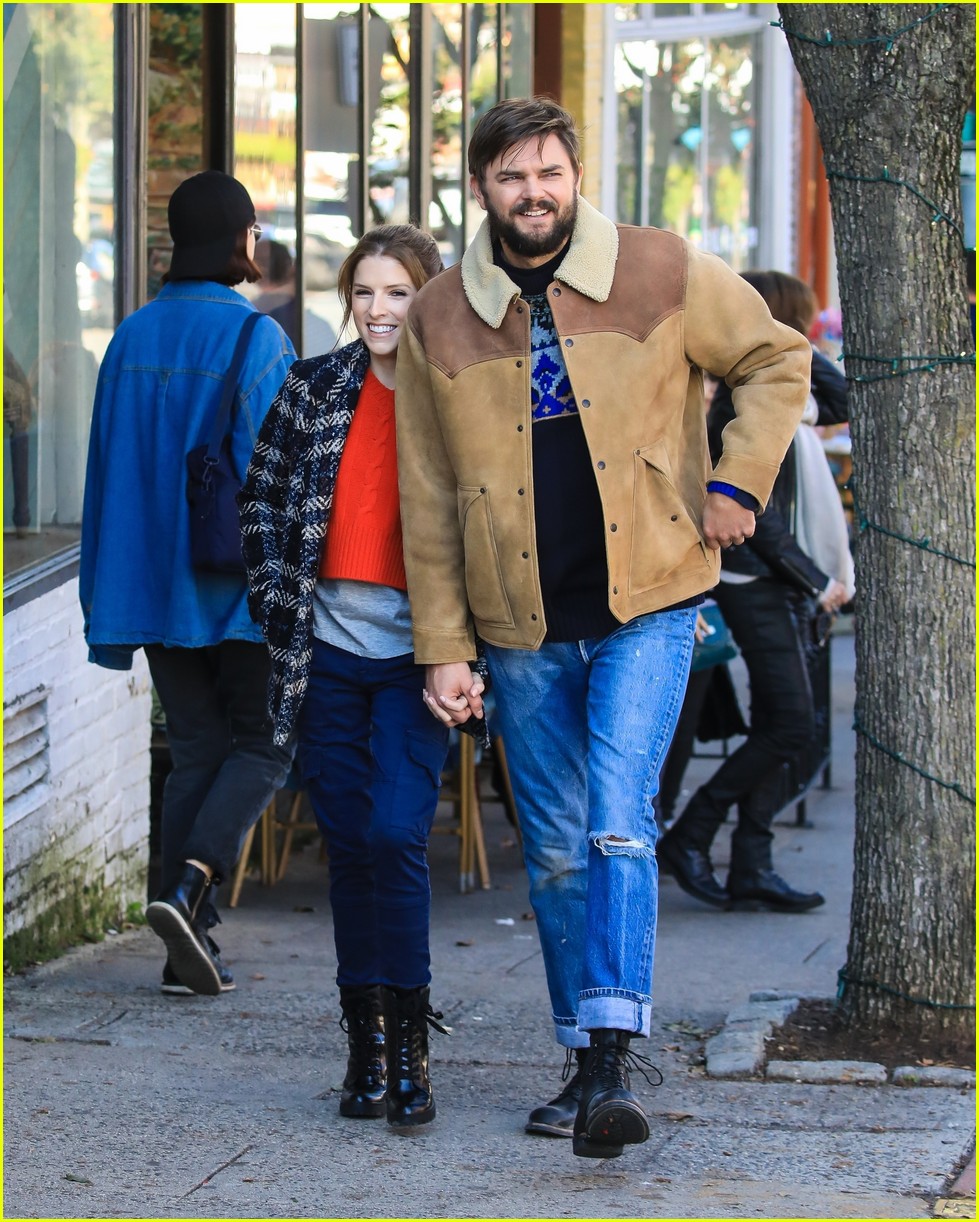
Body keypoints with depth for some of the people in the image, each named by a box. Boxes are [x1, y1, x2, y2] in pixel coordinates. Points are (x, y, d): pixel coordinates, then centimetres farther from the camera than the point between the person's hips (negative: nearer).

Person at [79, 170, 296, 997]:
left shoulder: (133, 338, 7)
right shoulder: (254, 338, -11)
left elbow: (109, 471, 9)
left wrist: (109, 599, 15)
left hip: (156, 582, 5)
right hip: (238, 587, -5)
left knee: (194, 751, 10)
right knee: (263, 741, 7)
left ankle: (191, 948, 5)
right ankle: (191, 888, -16)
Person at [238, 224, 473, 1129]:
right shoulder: (315, 389, 6)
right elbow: (261, 498, 13)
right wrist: (279, 596, 4)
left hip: (415, 652, -3)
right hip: (328, 649, 3)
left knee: (395, 834, -13)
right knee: (349, 843, 7)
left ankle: (409, 1049, -4)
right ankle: (366, 1044, 15)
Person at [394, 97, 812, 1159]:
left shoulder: (663, 274, -3)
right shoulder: (438, 322, 2)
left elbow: (778, 360, 11)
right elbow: (428, 504, 6)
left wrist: (738, 483, -1)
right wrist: (443, 650, 3)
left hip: (646, 607, -3)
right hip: (522, 629, 3)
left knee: (617, 823, -16)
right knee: (556, 851, 9)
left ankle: (613, 1060, -20)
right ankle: (583, 1063, 20)